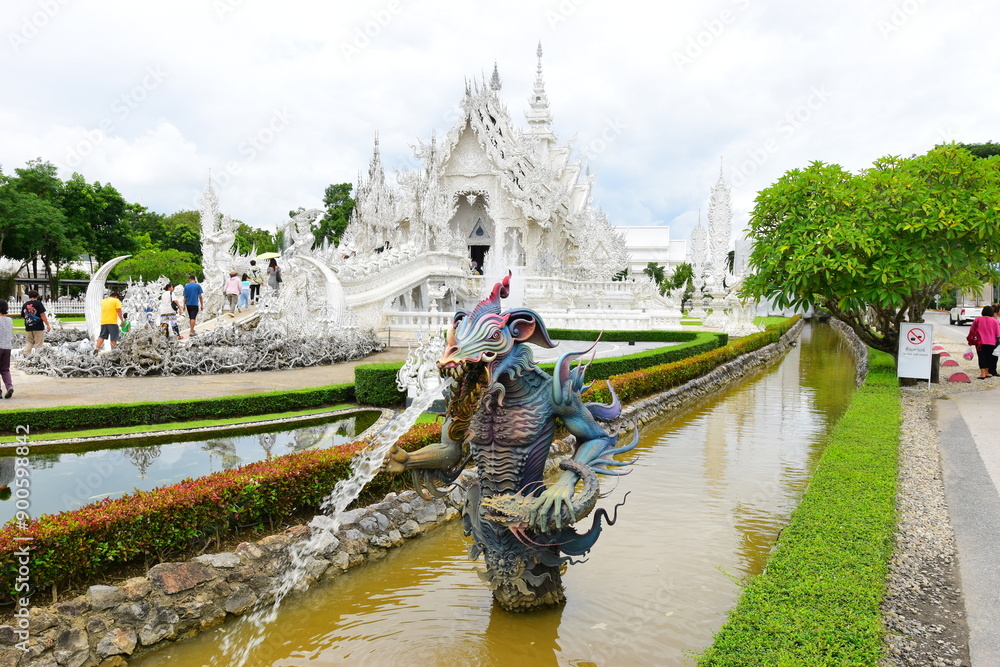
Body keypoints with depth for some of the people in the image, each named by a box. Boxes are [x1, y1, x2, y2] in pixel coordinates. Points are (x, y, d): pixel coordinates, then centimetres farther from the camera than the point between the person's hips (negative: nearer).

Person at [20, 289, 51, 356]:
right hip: (38, 327, -5)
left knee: (30, 342, 21)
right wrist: (48, 325, -9)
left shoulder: (24, 305, 8)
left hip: (28, 328, 5)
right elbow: (42, 315, -12)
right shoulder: (38, 303, -7)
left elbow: (23, 316, 13)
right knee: (38, 343, 1)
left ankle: (26, 354, 9)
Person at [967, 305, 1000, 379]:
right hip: (991, 342, 0)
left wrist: (970, 340, 17)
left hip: (979, 342, 0)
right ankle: (986, 372, 22)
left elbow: (971, 330, 7)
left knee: (982, 357, -1)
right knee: (988, 357, 13)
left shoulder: (977, 319, 0)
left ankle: (983, 373, -9)